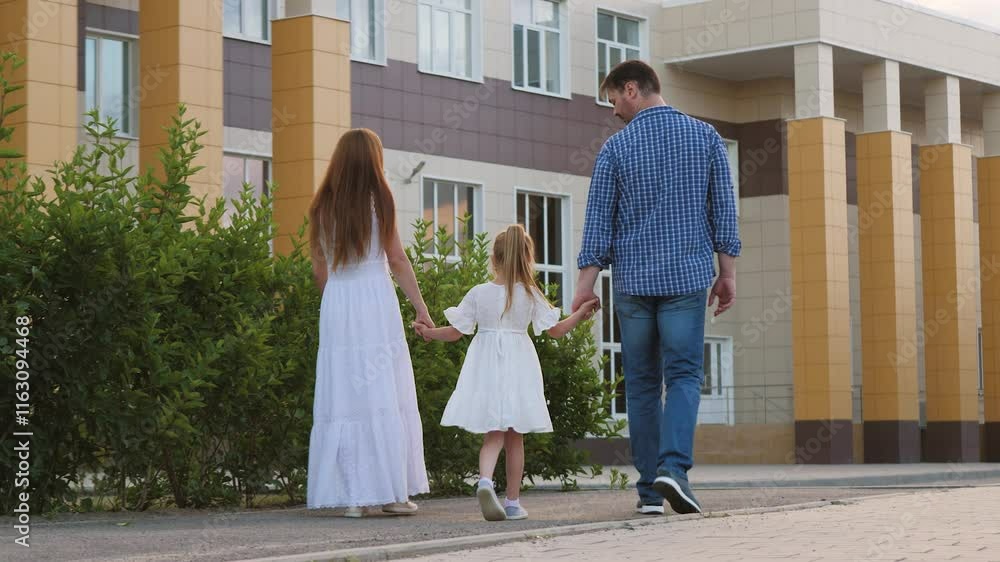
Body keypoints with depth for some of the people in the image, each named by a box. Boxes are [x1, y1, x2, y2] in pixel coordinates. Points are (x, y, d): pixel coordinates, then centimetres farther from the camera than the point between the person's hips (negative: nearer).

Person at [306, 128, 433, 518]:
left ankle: (350, 495, 1)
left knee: (344, 398, 3)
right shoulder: (378, 199, -2)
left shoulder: (323, 205, 8)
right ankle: (391, 491, 0)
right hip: (376, 300, -3)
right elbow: (397, 260, -1)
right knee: (386, 397, 1)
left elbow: (320, 269, 11)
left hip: (336, 302, 4)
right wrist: (420, 307, 5)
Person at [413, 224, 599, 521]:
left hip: (486, 366, 0)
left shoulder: (478, 293, -3)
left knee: (493, 434, 2)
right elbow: (556, 330, 0)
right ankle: (513, 502, 14)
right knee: (515, 437, 10)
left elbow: (455, 332, 0)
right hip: (517, 367, 0)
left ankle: (485, 480, -27)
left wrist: (429, 333, 17)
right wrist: (581, 313, 13)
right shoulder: (531, 294, -4)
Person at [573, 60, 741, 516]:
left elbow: (598, 222, -2)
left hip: (633, 281, 0)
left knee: (641, 383, 7)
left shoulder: (616, 148, -1)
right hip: (687, 277, 0)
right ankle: (673, 466, -23)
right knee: (683, 376, 0)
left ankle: (650, 489, 7)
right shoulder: (705, 137, 3)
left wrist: (586, 285, 2)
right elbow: (723, 210, 3)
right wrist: (727, 274, 9)